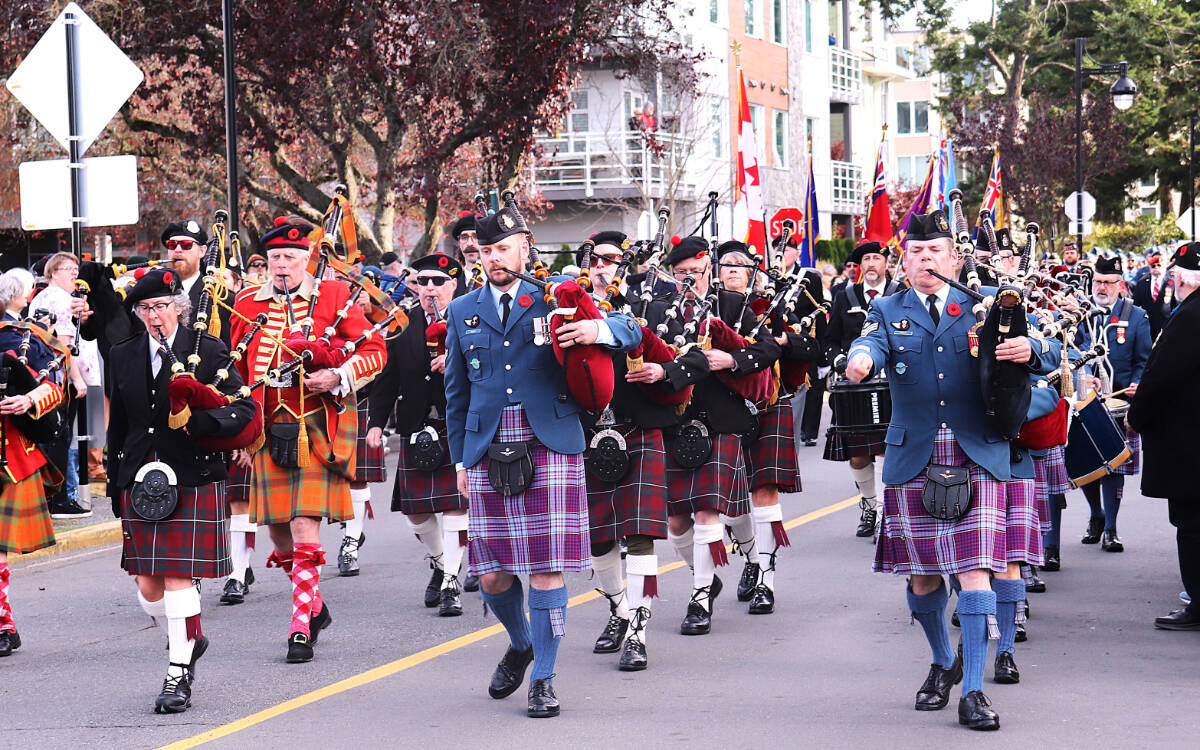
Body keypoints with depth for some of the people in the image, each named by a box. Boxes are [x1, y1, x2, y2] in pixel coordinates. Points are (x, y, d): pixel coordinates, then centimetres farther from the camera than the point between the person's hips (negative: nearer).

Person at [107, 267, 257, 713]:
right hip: (140, 482, 4)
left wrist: (197, 421, -20)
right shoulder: (123, 357, 12)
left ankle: (179, 676, 0)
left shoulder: (208, 352, 0)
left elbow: (243, 409, -3)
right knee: (147, 584, 4)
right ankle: (188, 639, 31)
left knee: (178, 578, -8)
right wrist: (116, 488, 15)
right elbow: (118, 427, 16)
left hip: (193, 483, -4)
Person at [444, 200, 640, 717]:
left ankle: (543, 679, 5)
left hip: (550, 448, -2)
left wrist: (598, 330, -15)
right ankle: (520, 646, 31)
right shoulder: (463, 313, 15)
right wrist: (460, 460, 15)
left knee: (547, 569, -5)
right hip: (488, 455, 2)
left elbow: (631, 331, 7)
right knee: (492, 575, 2)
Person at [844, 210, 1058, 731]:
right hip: (914, 463, 2)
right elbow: (870, 344, -12)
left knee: (976, 571, -10)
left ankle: (973, 691, -8)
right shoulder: (887, 312, 10)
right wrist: (859, 361, -37)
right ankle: (942, 663, 33)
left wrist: (1031, 350, -24)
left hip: (982, 459, -2)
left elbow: (1047, 357, 1)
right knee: (923, 575, 8)